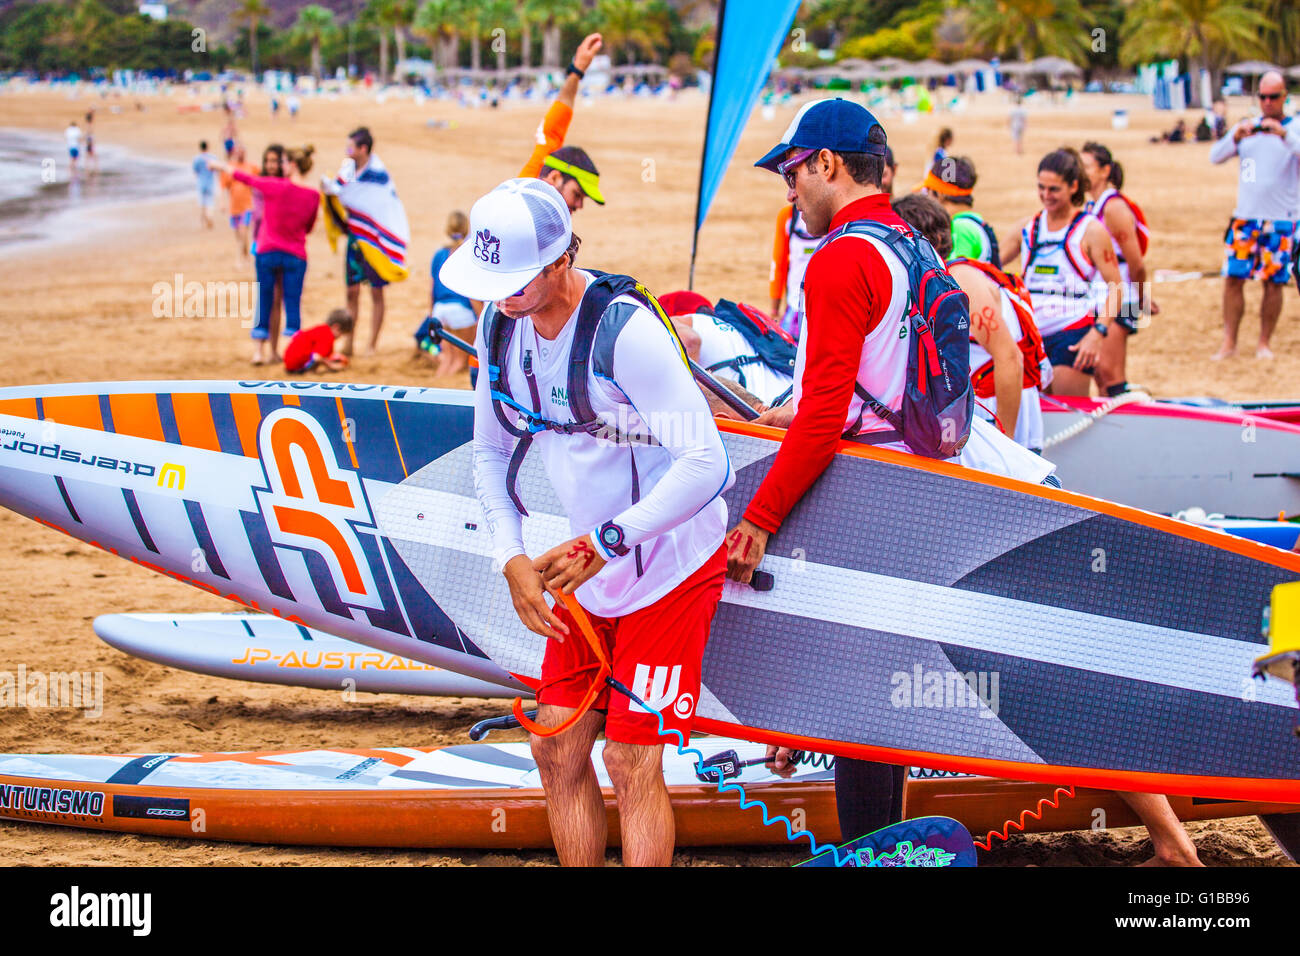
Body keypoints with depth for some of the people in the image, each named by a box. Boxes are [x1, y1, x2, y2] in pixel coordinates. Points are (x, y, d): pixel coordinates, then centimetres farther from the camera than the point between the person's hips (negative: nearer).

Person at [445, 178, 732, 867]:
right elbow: (490, 454, 11)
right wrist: (512, 559, -2)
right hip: (589, 573, 7)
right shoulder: (500, 326, -2)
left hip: (669, 567, -7)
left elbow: (705, 463, -28)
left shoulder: (624, 329, -25)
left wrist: (607, 541, -28)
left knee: (631, 763, -7)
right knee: (557, 749, 7)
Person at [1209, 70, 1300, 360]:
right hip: (1245, 217, 3)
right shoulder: (1248, 127, 10)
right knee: (1233, 278, -3)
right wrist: (1235, 137, -17)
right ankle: (1229, 343, 4)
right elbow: (1215, 156, 1)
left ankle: (1265, 343, 12)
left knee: (1273, 282, 0)